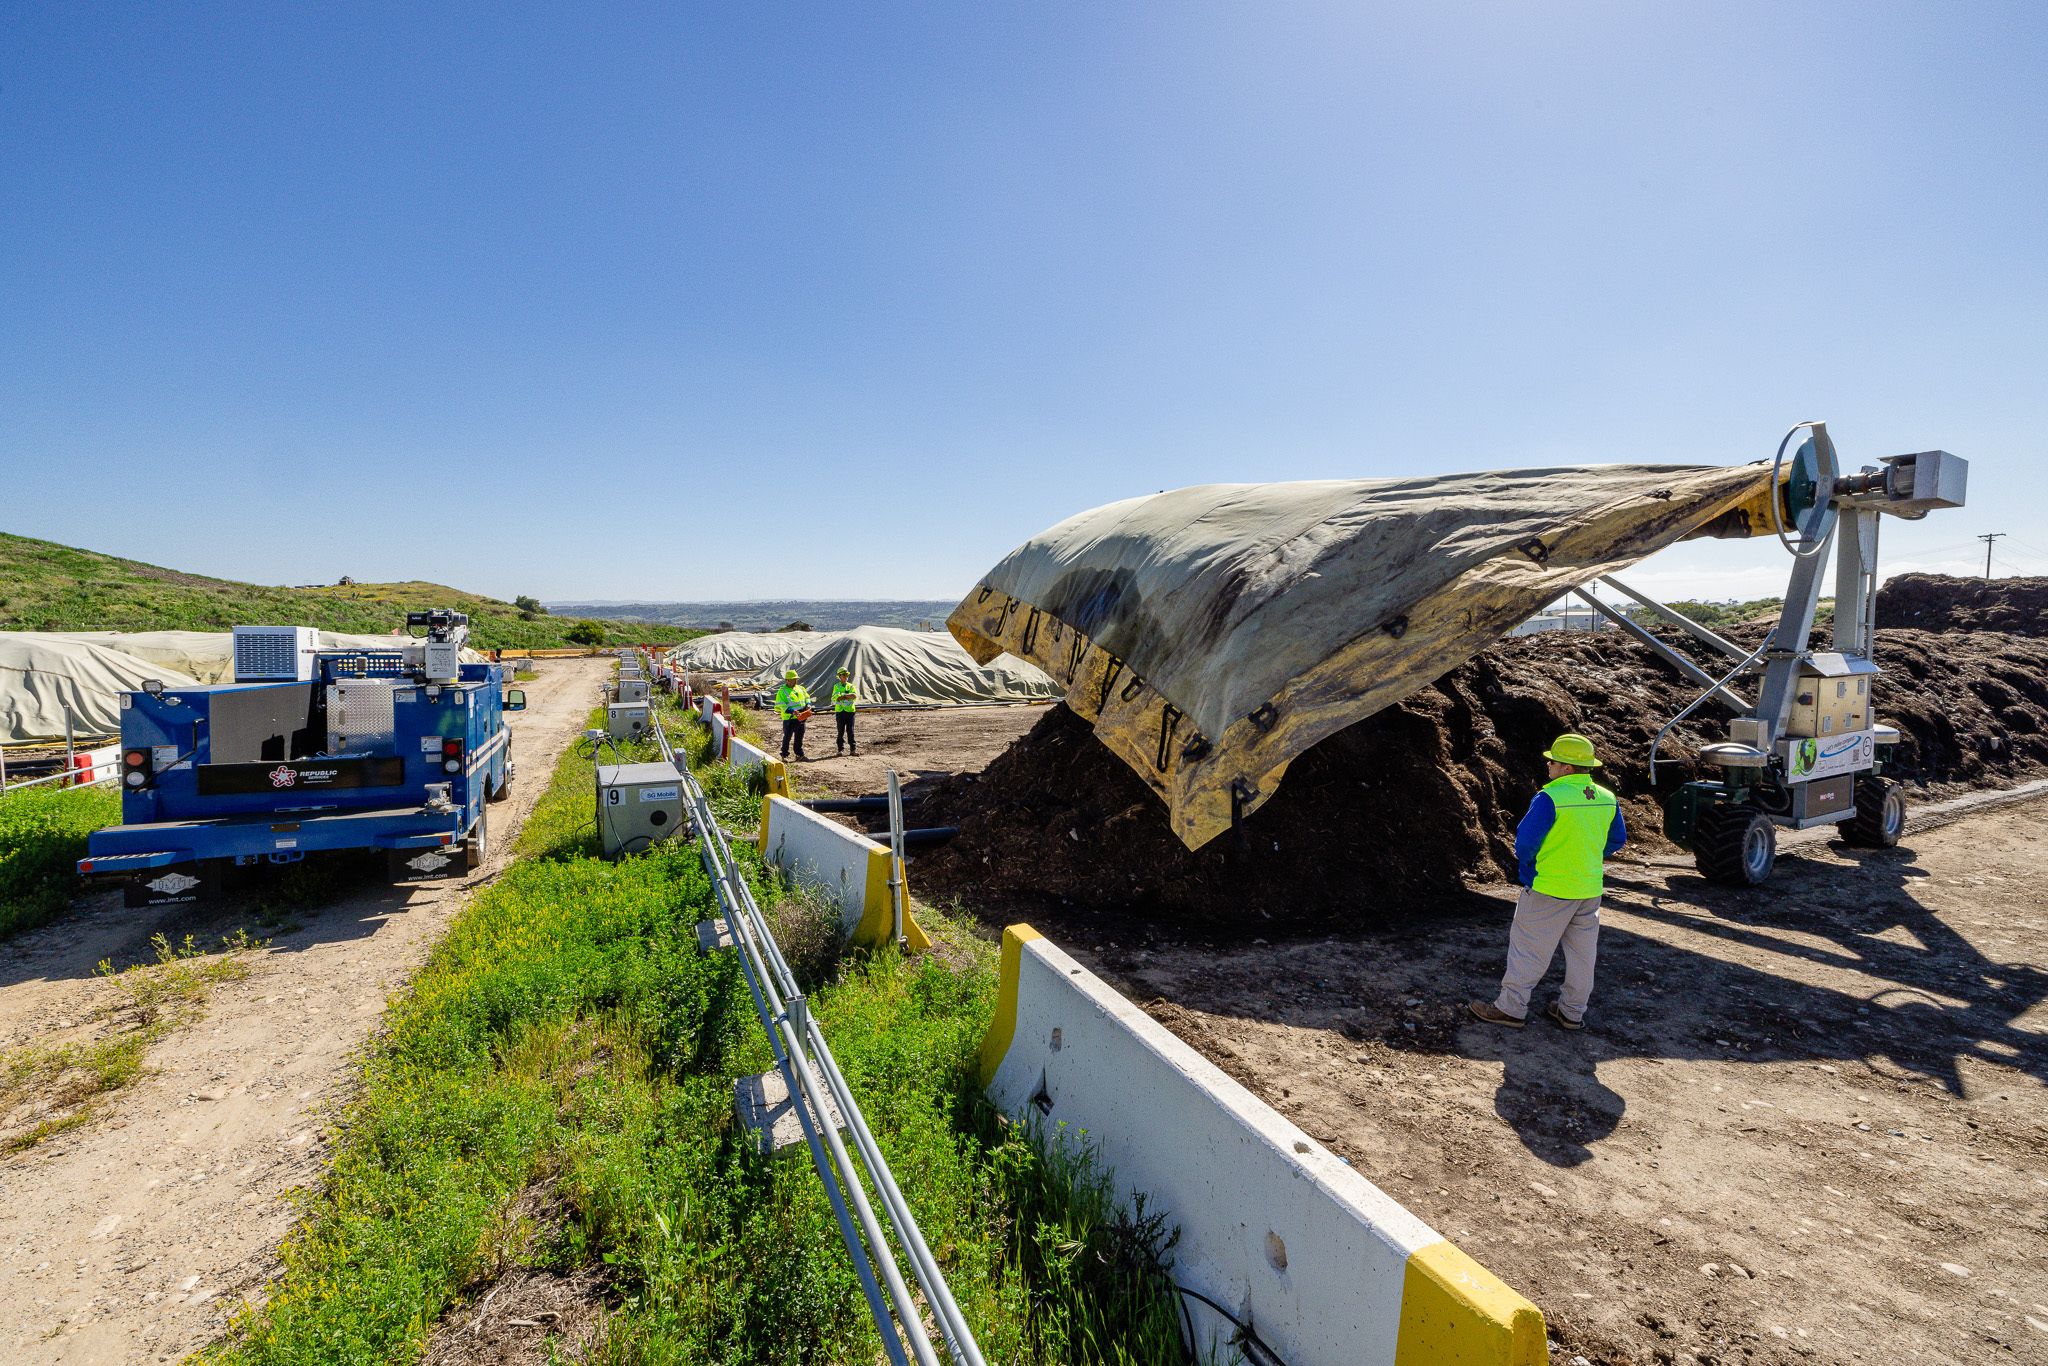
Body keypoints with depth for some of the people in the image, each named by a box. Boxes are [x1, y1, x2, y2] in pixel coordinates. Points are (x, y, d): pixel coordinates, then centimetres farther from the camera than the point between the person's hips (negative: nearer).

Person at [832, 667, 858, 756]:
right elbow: (835, 697, -10)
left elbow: (854, 696, -9)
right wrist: (847, 696, -9)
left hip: (850, 711, 1)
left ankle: (853, 749, 3)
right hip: (840, 711, -1)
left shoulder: (851, 686, 10)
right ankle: (841, 749, 8)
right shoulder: (836, 686, 6)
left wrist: (842, 696, -12)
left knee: (850, 731, 1)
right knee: (841, 731, 3)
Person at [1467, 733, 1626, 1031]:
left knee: (1529, 949, 2)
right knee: (1581, 951, 16)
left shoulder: (1550, 797, -21)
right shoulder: (1607, 799, 2)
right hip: (1590, 889, 7)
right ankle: (1572, 1011, 26)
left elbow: (1525, 841, -18)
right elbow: (1617, 840, 14)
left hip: (1549, 887, -7)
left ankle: (1510, 1008, 9)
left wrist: (1527, 863, 2)